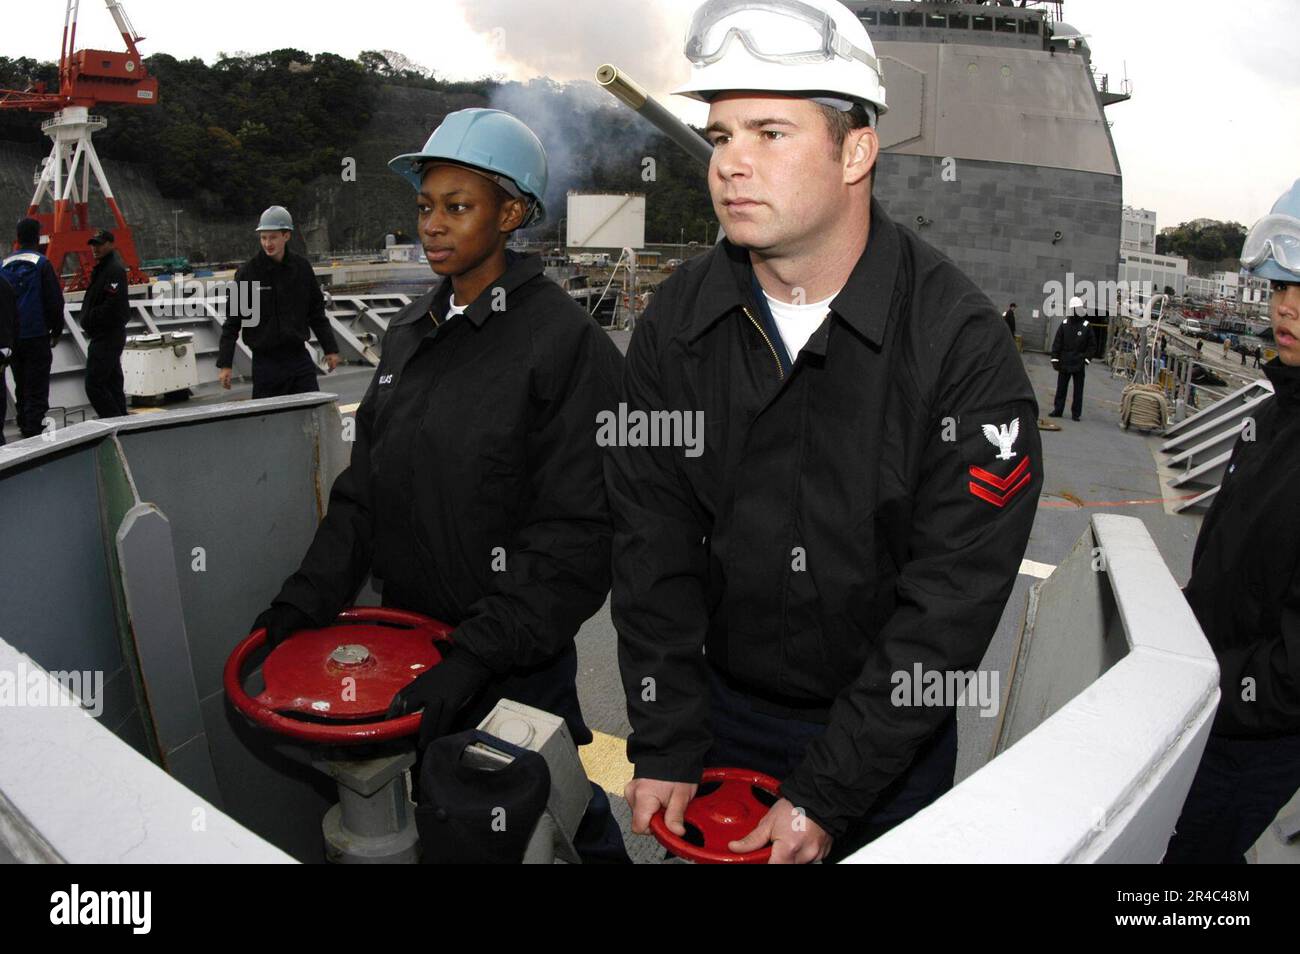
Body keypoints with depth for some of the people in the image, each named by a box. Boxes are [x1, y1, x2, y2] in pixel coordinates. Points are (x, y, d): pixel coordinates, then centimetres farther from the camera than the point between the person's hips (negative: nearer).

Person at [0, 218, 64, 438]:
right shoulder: (41, 264, -9)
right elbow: (54, 301, -10)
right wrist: (57, 331, 2)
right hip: (37, 335, -5)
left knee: (21, 385, 18)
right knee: (37, 387, -3)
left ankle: (24, 424, 27)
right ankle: (33, 430, -7)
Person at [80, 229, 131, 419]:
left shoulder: (114, 270, -15)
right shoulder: (103, 267, 18)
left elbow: (112, 306, -23)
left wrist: (90, 319, -13)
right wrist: (88, 319, 11)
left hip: (107, 337, -11)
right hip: (106, 336, 11)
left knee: (94, 384, -12)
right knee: (112, 382, 13)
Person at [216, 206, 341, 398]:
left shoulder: (302, 268, 2)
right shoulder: (248, 272, -6)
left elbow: (317, 312, 12)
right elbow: (232, 320, -3)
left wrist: (330, 348, 13)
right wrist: (225, 364, -6)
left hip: (299, 357, 2)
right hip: (266, 360, -2)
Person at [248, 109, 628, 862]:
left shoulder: (567, 342, -15)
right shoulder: (412, 332, 7)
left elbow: (576, 536, -19)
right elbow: (365, 489, 10)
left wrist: (478, 656, -24)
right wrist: (306, 601, 0)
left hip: (518, 659, -6)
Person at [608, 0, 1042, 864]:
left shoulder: (961, 342, -20)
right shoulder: (675, 325, -9)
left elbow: (953, 597, -20)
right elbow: (653, 550, -6)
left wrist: (825, 794, -19)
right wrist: (665, 749, -8)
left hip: (892, 730, -2)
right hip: (724, 709, 3)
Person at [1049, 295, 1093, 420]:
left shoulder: (1086, 326, -3)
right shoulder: (1064, 324, 2)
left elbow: (1090, 345, 0)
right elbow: (1057, 343, 3)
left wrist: (1087, 360, -7)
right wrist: (1055, 359, -2)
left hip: (1079, 364, -2)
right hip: (1064, 363, 2)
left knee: (1078, 390, 4)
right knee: (1061, 388, 8)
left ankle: (1076, 413, 10)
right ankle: (1057, 410, 16)